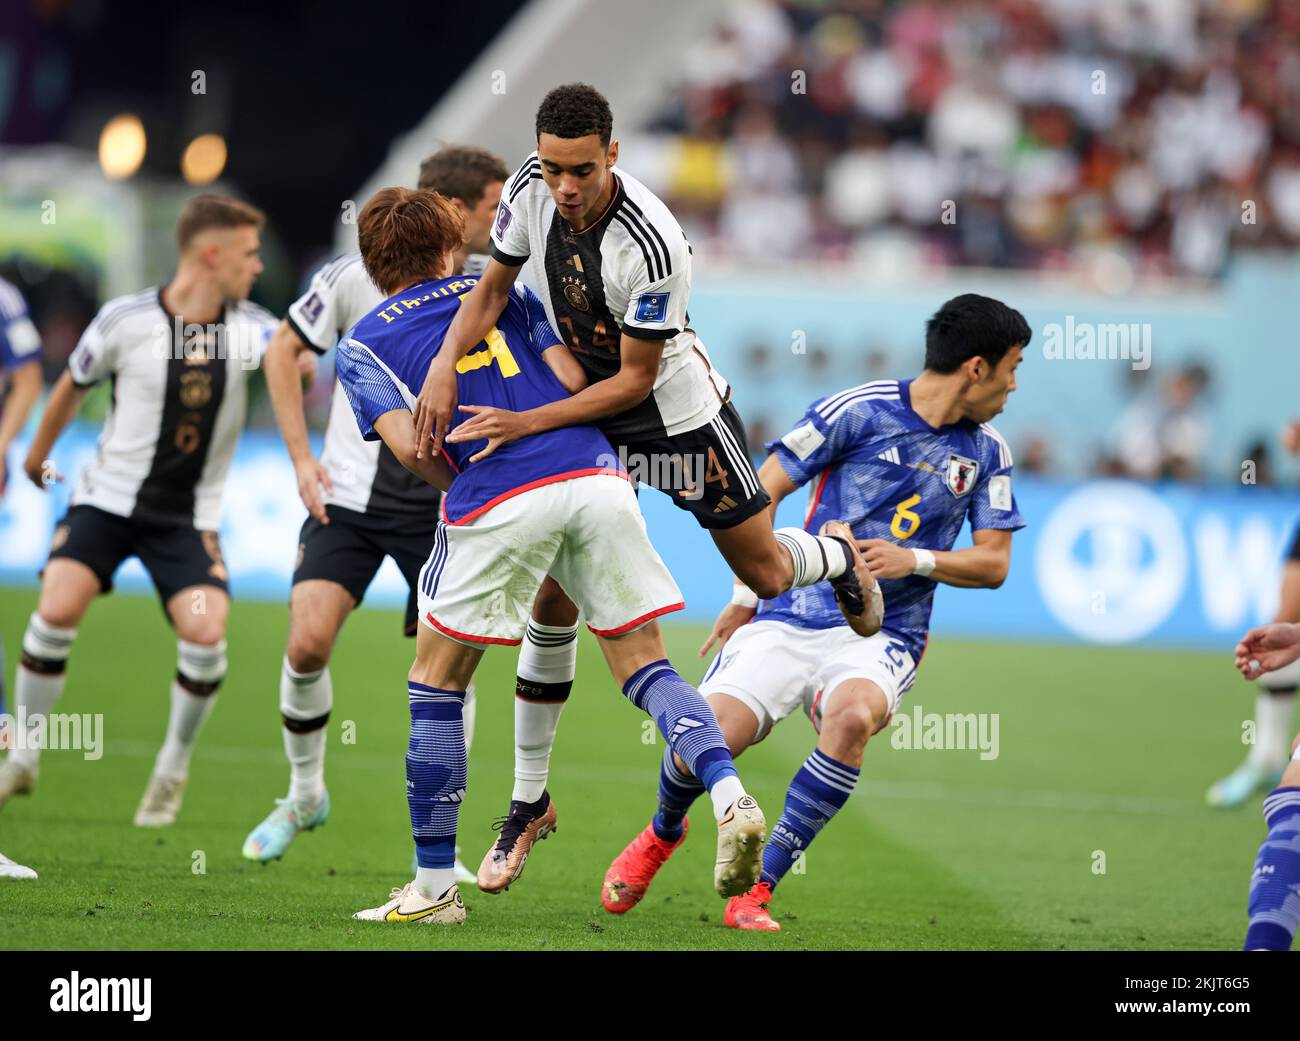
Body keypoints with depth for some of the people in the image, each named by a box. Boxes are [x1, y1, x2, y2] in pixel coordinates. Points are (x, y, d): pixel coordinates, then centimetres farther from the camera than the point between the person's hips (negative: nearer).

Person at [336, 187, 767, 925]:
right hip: (595, 477, 3)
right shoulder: (501, 293, 24)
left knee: (437, 680, 12)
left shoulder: (363, 344, 16)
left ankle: (435, 887, 11)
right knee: (644, 664, 11)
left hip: (496, 502, -3)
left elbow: (408, 445, 0)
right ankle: (731, 801, -14)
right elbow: (571, 377, 10)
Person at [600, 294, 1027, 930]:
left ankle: (757, 888, -23)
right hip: (791, 621, -2)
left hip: (882, 637, 2)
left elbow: (994, 563, 10)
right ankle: (663, 835, 20)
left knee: (852, 715, -34)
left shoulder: (987, 452, 10)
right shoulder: (859, 410, -3)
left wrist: (915, 560, -7)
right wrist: (747, 595, 1)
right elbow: (761, 492, 3)